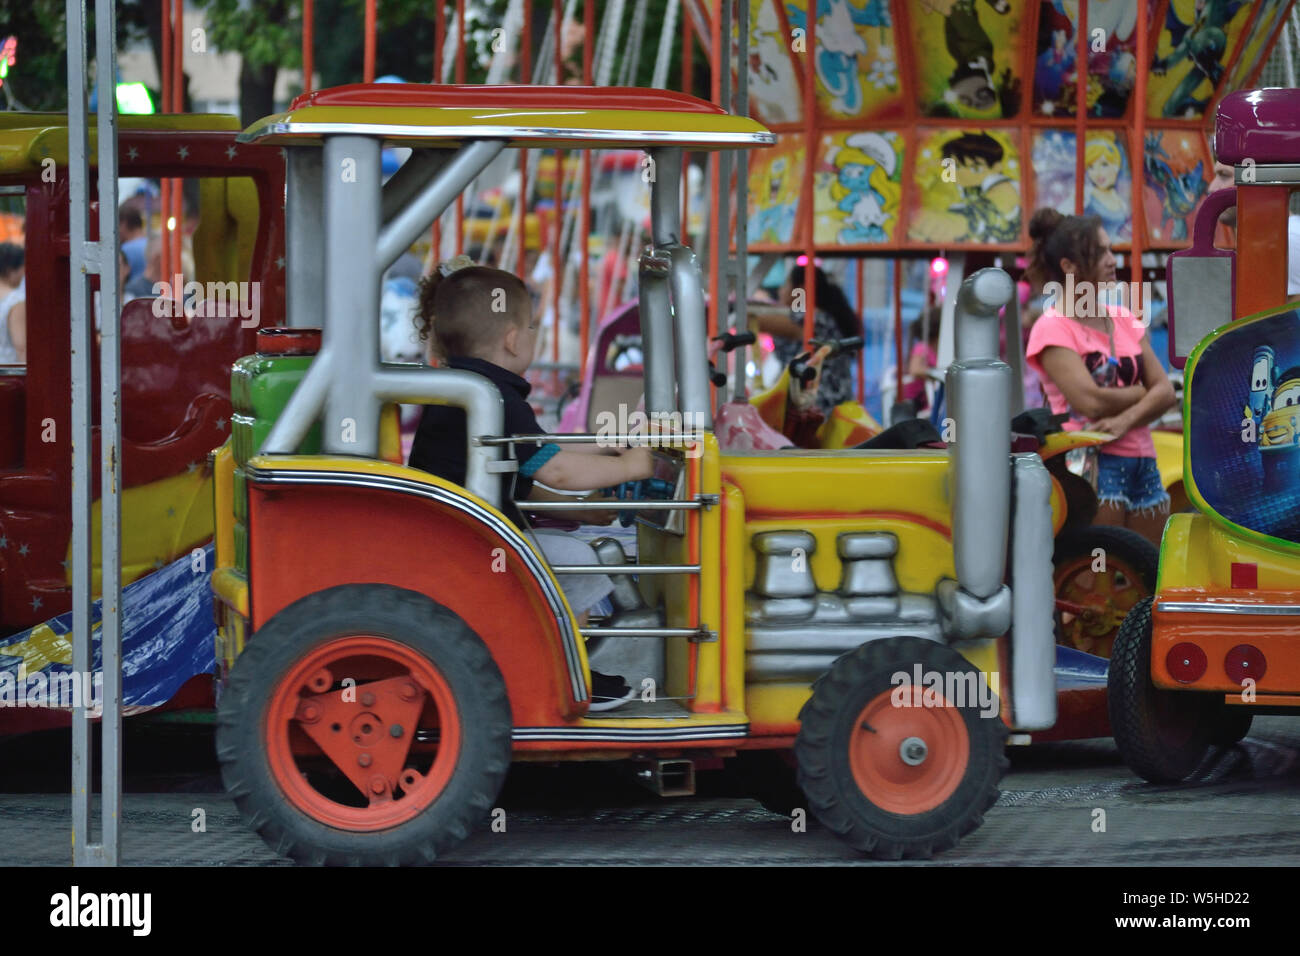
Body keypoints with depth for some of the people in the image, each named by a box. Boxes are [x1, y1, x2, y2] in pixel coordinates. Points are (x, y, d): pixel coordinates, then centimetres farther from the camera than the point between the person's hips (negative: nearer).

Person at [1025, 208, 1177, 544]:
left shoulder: (1123, 319, 16)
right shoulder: (1053, 327, -4)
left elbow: (1165, 391, 6)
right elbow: (1091, 401, -16)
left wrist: (1127, 419, -14)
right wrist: (1144, 394, 1)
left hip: (1142, 463, 7)